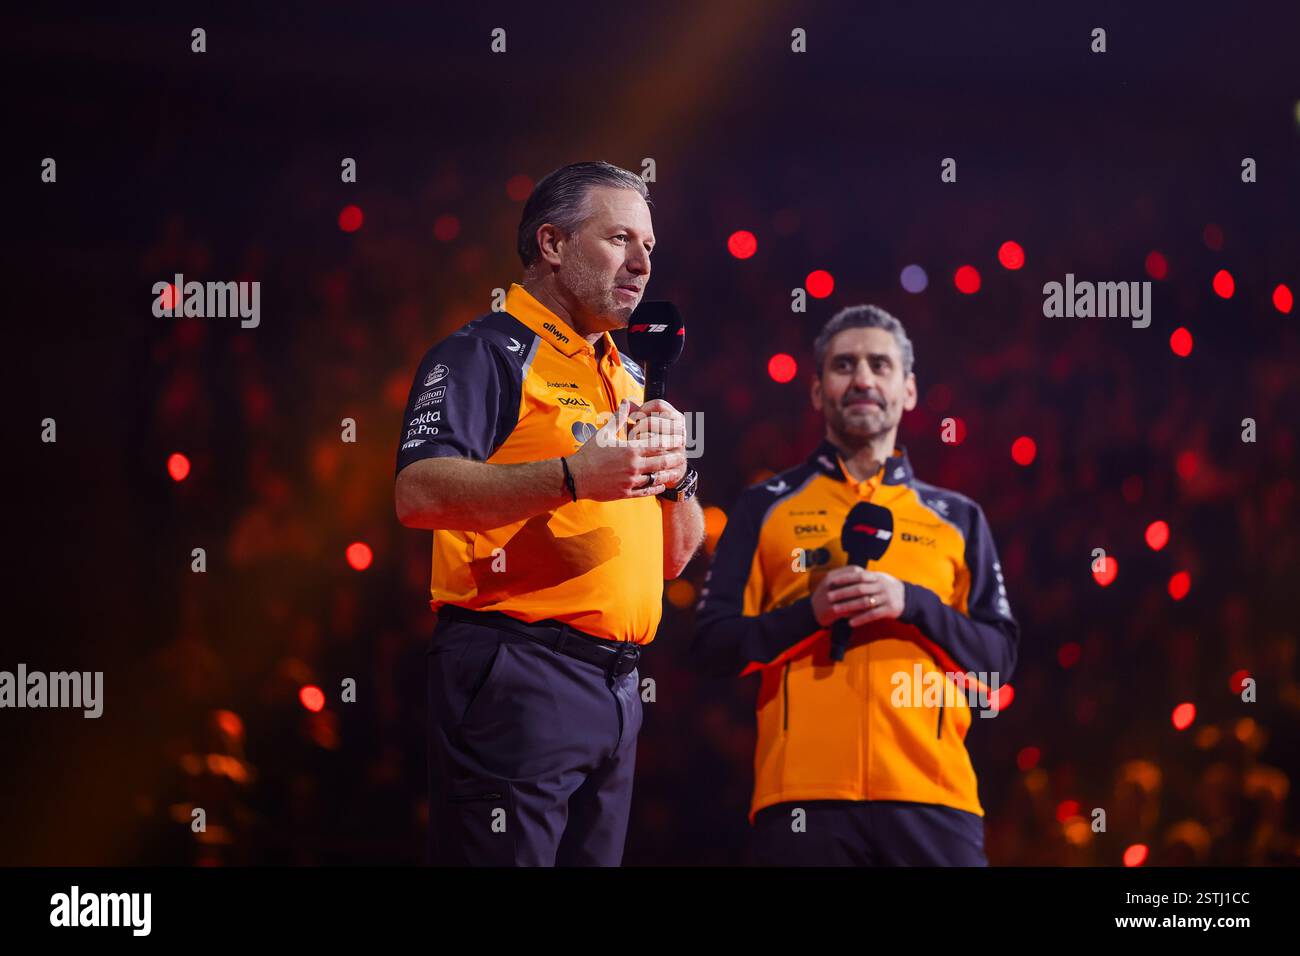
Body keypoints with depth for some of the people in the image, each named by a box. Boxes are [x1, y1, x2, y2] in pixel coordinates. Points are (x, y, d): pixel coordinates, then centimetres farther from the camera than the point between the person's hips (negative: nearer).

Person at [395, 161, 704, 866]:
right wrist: (572, 476, -28)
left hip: (616, 687, 8)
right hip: (517, 672, -8)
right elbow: (418, 494, -20)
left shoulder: (628, 378, 22)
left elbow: (675, 556, 21)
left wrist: (673, 474, 1)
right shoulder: (488, 352, -3)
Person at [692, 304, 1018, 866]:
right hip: (804, 793, -1)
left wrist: (913, 605, -5)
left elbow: (999, 655, 12)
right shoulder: (765, 508, 14)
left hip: (933, 793, 1)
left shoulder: (958, 519, 19)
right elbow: (712, 646, 9)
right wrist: (809, 613, -7)